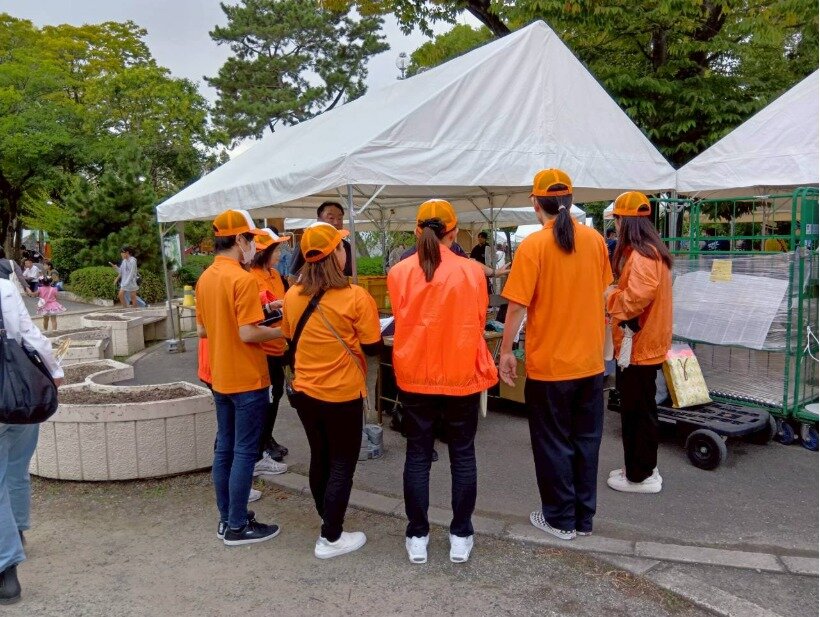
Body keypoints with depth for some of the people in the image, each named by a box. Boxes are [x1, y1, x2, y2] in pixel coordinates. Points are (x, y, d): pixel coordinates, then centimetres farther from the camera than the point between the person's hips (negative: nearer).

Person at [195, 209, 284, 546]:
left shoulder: (205, 278, 7)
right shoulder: (243, 279, -19)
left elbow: (202, 330, 14)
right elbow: (247, 334, -23)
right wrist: (281, 330, -8)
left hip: (220, 379, 8)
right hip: (247, 380, -8)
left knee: (224, 448, 15)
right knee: (244, 452, 1)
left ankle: (226, 518, 26)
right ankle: (237, 526, 10)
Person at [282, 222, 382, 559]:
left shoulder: (292, 296, -2)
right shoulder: (356, 297, -17)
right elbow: (373, 347, -11)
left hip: (304, 392, 6)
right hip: (342, 395, -5)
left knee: (320, 459, 20)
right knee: (342, 465, 8)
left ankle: (329, 523, 37)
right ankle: (331, 538, 14)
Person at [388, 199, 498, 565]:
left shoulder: (398, 273, -6)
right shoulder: (472, 271, -8)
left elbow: (401, 321, 6)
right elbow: (479, 322, 4)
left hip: (414, 377, 1)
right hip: (461, 377, -1)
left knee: (417, 456, 12)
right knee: (462, 456, 13)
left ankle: (417, 537, 20)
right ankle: (460, 536, 22)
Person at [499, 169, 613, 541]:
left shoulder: (533, 245, -15)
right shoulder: (595, 240, 1)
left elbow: (517, 306, -16)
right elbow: (600, 292, 12)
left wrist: (505, 351, -6)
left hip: (549, 363, -5)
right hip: (590, 360, 5)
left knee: (554, 443, 9)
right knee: (586, 440, 15)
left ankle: (560, 519, 21)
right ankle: (584, 517, 27)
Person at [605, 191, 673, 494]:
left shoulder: (641, 254, -20)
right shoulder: (651, 250, 13)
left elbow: (636, 298, -30)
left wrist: (610, 295, -14)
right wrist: (616, 293, 6)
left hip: (638, 345, -10)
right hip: (645, 342, 10)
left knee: (636, 411, 1)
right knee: (641, 409, 18)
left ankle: (641, 475, 12)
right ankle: (643, 468, 30)